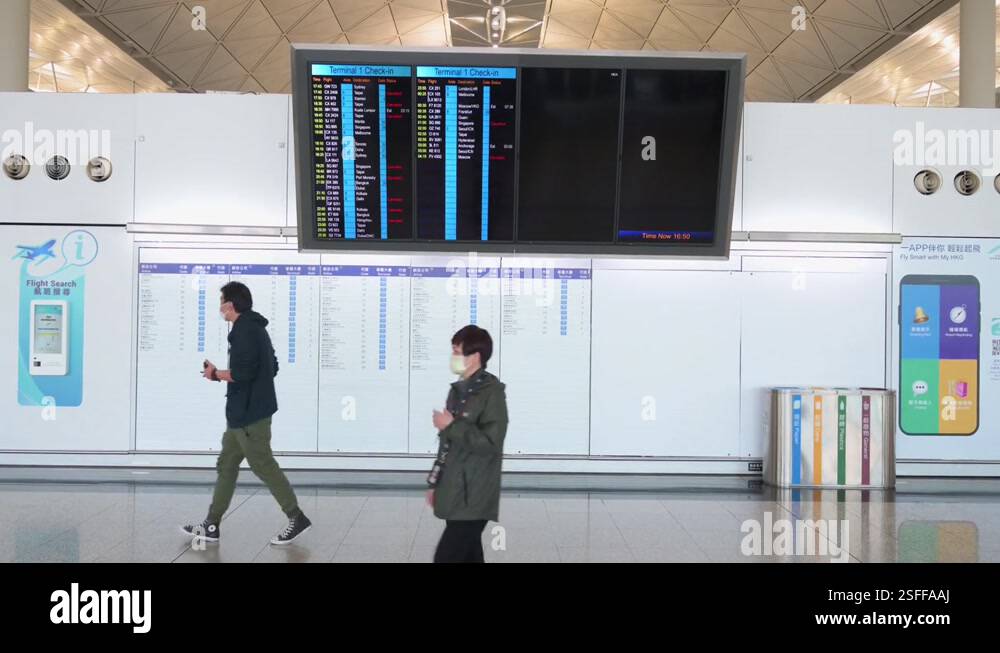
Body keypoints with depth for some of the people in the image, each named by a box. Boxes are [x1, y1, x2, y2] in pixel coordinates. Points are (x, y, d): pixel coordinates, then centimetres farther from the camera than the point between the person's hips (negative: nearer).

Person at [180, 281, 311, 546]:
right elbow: (271, 368, 19)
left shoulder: (244, 330, -15)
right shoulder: (255, 327, 16)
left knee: (263, 465, -4)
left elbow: (242, 372, -25)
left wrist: (216, 374, -7)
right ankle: (211, 526, 18)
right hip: (244, 412, 10)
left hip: (249, 414, -10)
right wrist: (225, 374, 15)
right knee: (226, 465, 12)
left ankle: (297, 518, 4)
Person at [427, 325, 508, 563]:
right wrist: (435, 482, 18)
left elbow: (490, 443, -22)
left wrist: (452, 426, -17)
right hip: (455, 494, 8)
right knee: (468, 556, 14)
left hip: (473, 498, -8)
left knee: (446, 556, -10)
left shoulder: (492, 391, -13)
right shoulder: (458, 390, 12)